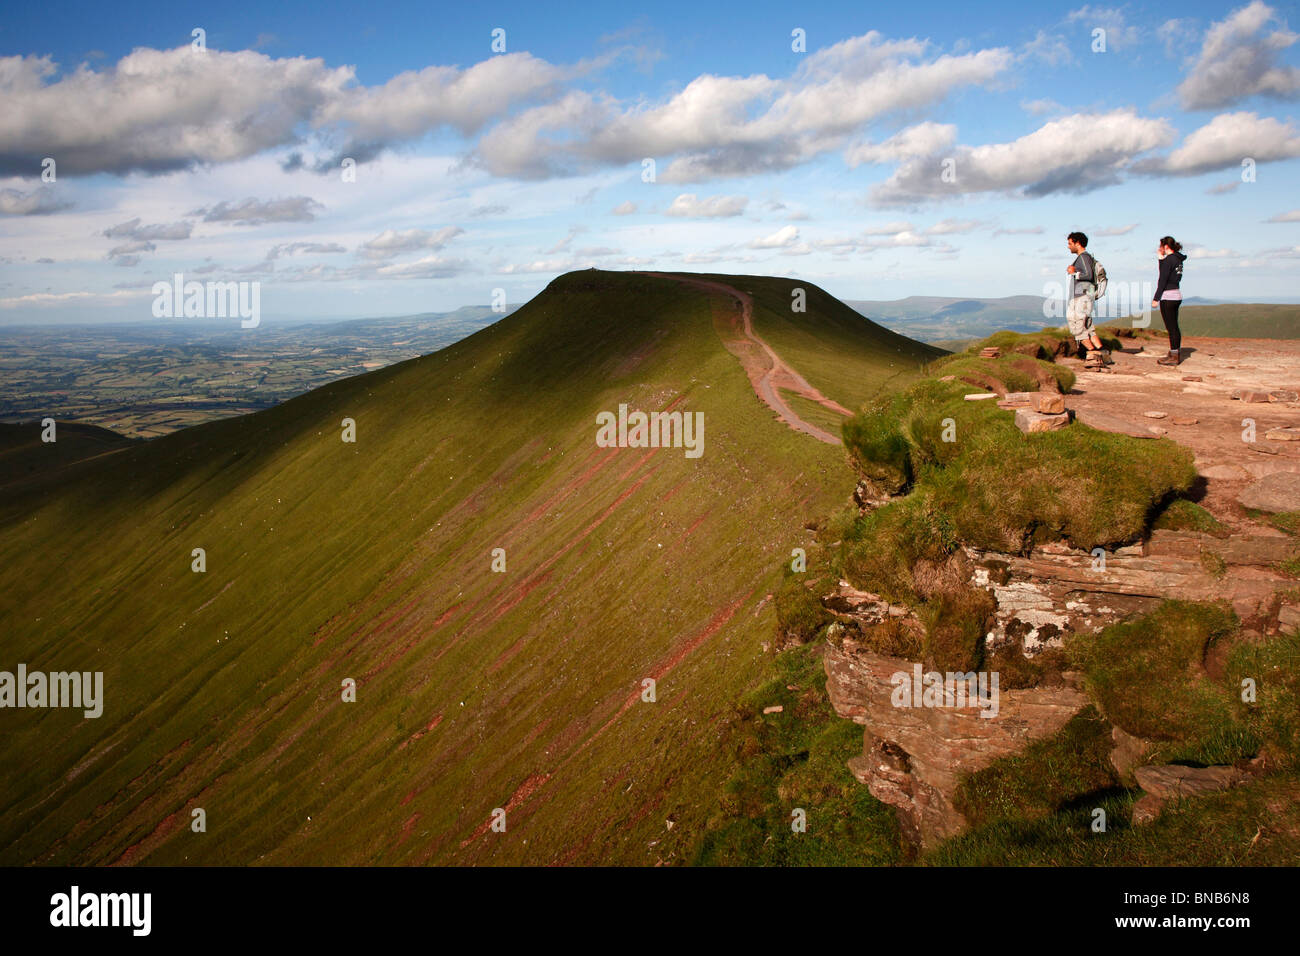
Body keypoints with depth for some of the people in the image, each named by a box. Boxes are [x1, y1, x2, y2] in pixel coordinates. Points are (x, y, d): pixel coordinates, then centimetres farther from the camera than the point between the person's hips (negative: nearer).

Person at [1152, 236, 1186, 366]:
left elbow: (1163, 280, -16)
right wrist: (1161, 259, 15)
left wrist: (1156, 298, -14)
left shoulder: (1168, 260, -14)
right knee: (1174, 327, 15)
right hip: (1177, 295, 9)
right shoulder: (1178, 259, 12)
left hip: (1167, 296, -9)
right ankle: (1177, 354, 20)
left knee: (1171, 327, -5)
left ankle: (1174, 357, -3)